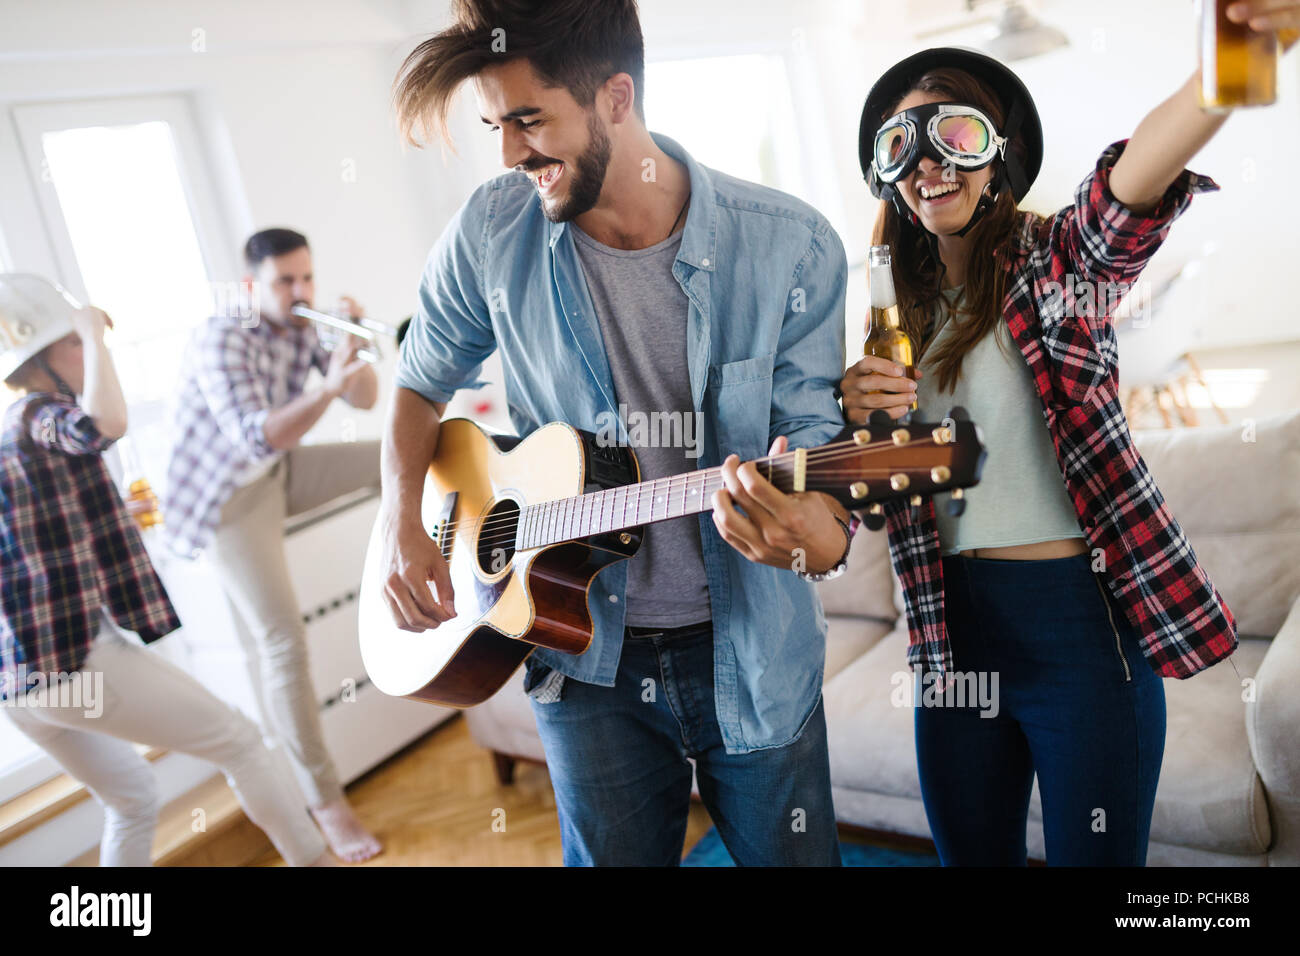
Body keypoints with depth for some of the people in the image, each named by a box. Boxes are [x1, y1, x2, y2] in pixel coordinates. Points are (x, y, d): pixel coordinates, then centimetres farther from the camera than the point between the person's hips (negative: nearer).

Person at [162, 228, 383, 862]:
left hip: (280, 474, 7)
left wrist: (350, 346, -23)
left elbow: (366, 399, -5)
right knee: (283, 644, -13)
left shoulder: (304, 327, -4)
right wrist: (325, 389, -48)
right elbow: (258, 437, -36)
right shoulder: (219, 342, -24)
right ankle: (327, 803, -1)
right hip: (223, 500, -6)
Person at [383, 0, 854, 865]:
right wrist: (402, 523, -6)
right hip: (584, 657, 1)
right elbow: (423, 382, 9)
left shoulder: (791, 249, -13)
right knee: (615, 855, 17)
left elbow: (816, 449, -12)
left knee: (793, 856, 16)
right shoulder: (492, 235, -7)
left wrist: (815, 536, -35)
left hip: (750, 654, 0)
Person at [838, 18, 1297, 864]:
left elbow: (1134, 184, -27)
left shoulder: (1060, 262, -3)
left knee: (1096, 854, 8)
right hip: (953, 628, 4)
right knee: (971, 851, 18)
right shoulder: (894, 304, 9)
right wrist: (852, 412, -11)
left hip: (1081, 619, -4)